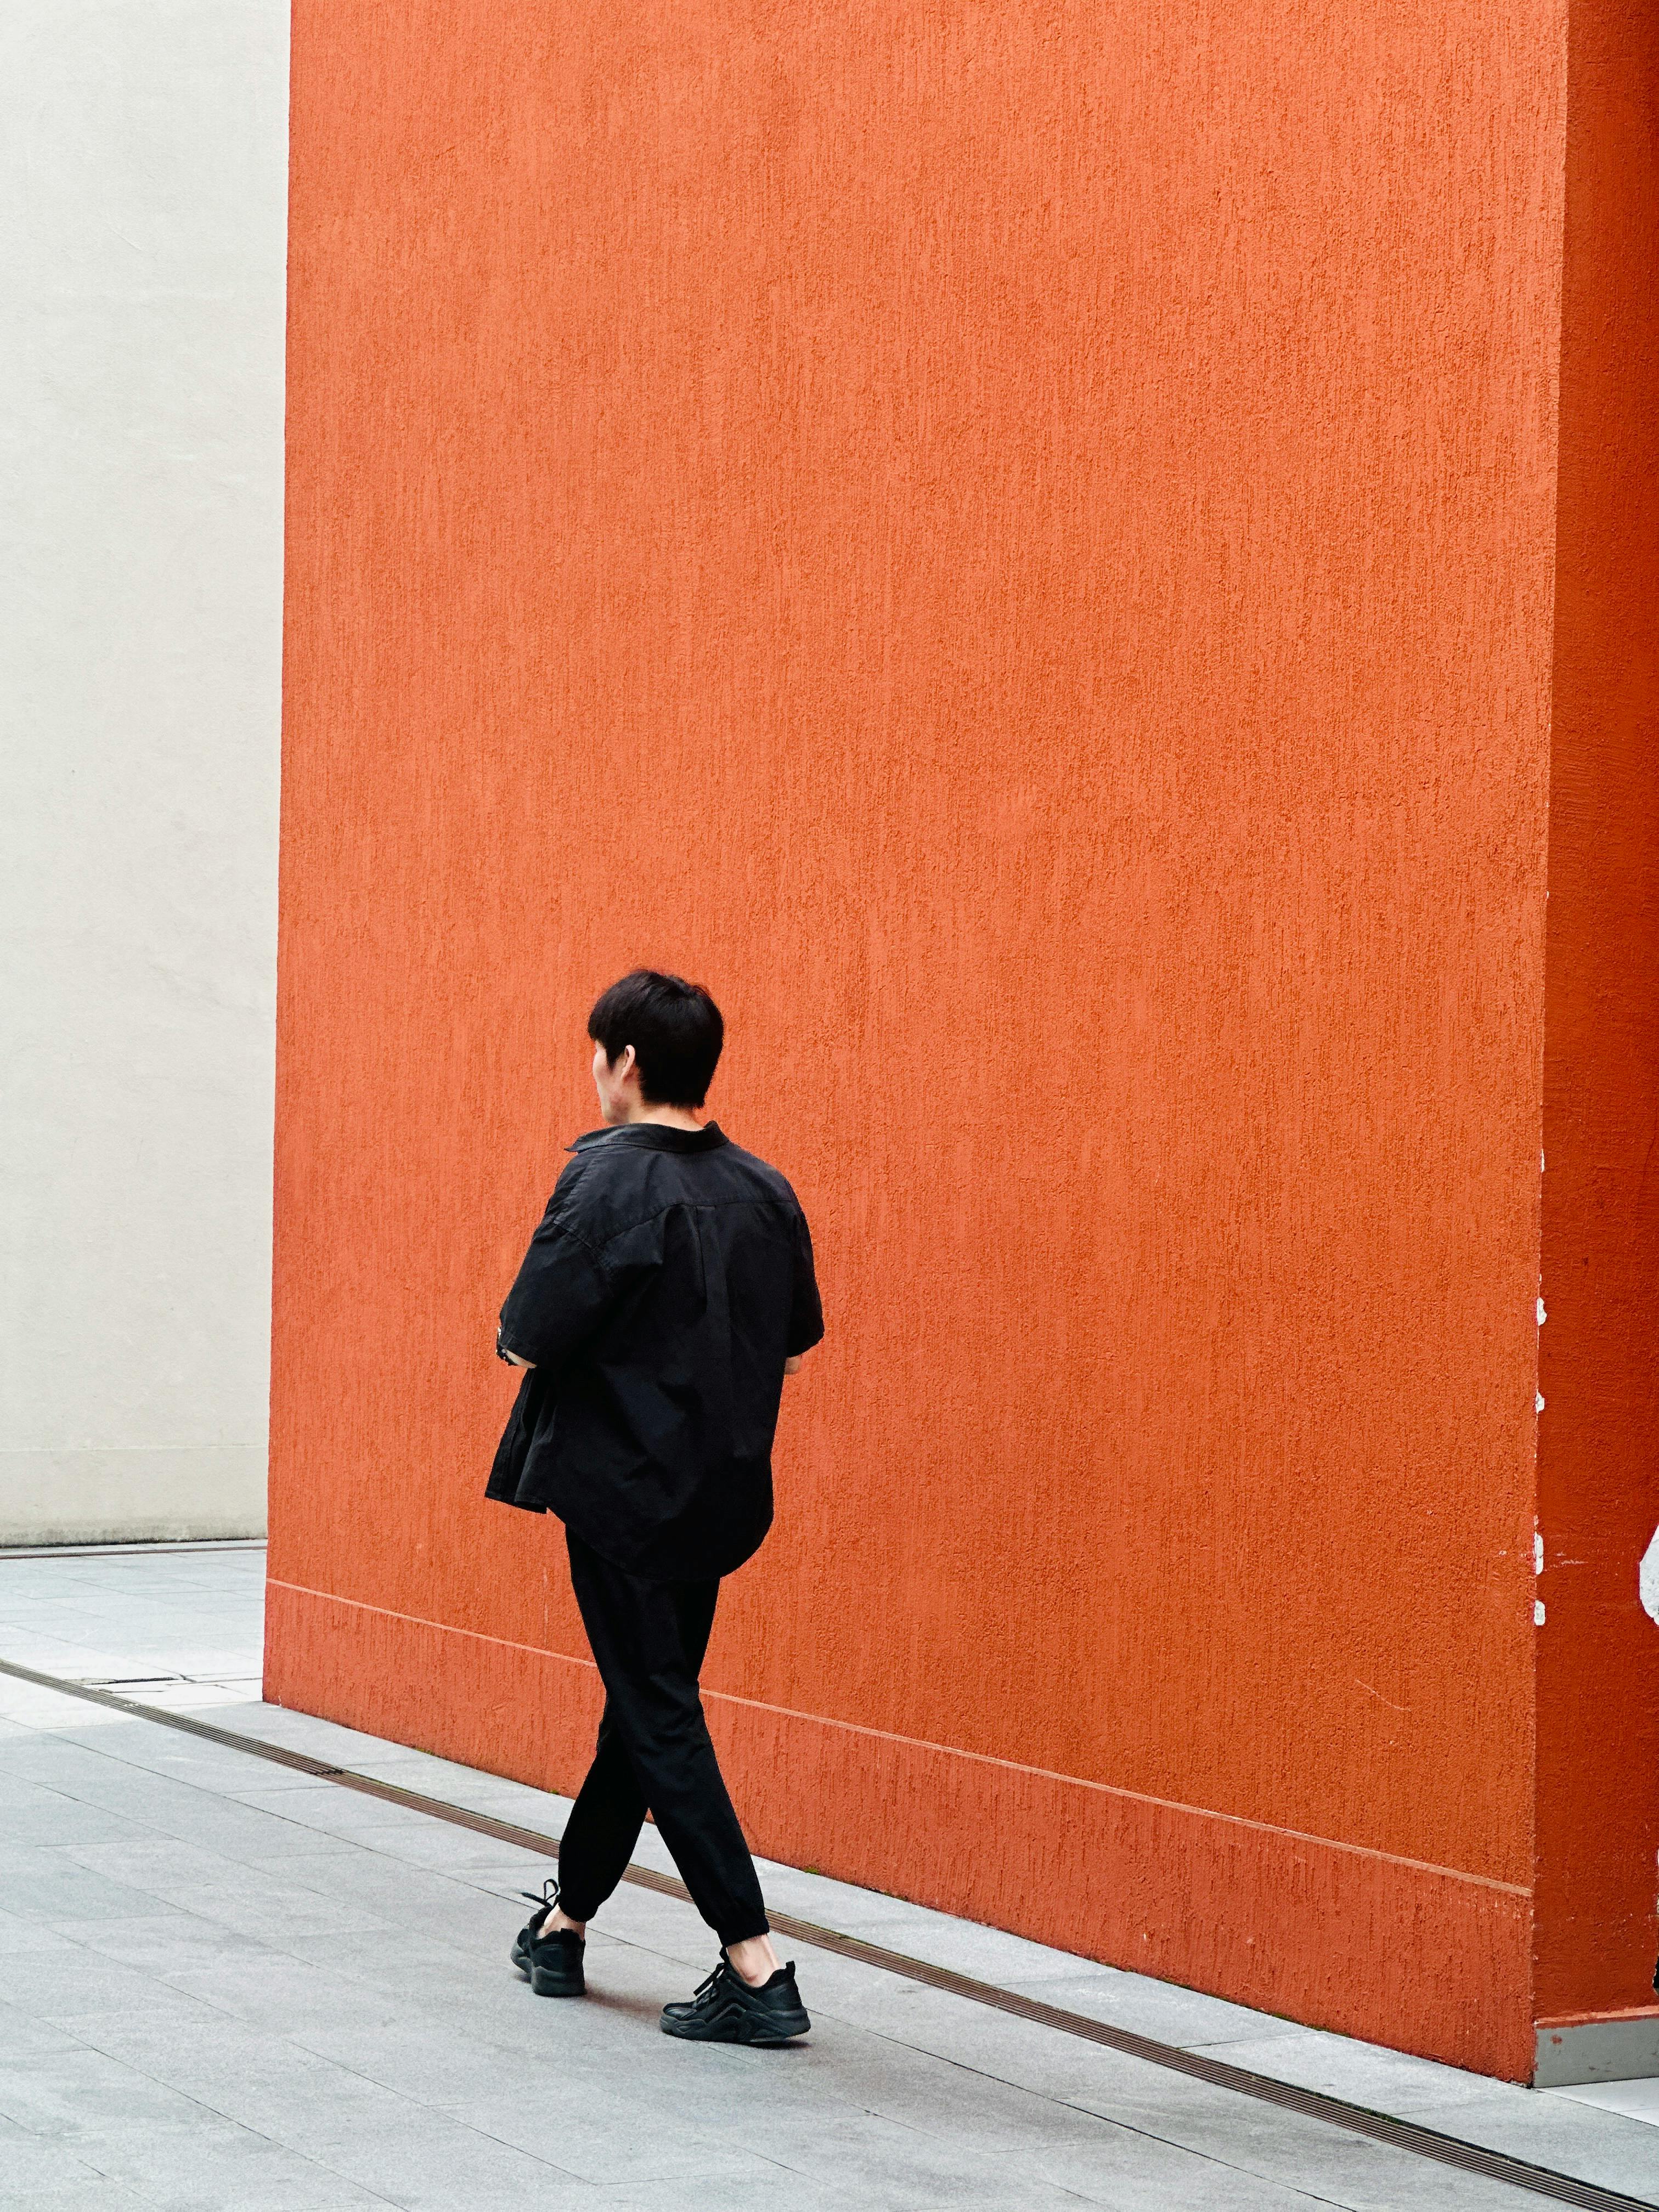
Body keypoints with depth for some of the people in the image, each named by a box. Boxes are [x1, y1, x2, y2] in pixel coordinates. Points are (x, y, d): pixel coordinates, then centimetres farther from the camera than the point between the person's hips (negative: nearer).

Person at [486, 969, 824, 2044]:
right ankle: (566, 1923, 33)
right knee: (647, 1702, 18)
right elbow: (795, 1347, 13)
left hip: (621, 1488, -7)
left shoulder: (610, 1181, -16)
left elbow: (527, 1337, -18)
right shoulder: (764, 1190, 4)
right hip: (723, 1495, 7)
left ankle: (757, 1968, -9)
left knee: (660, 1719, -3)